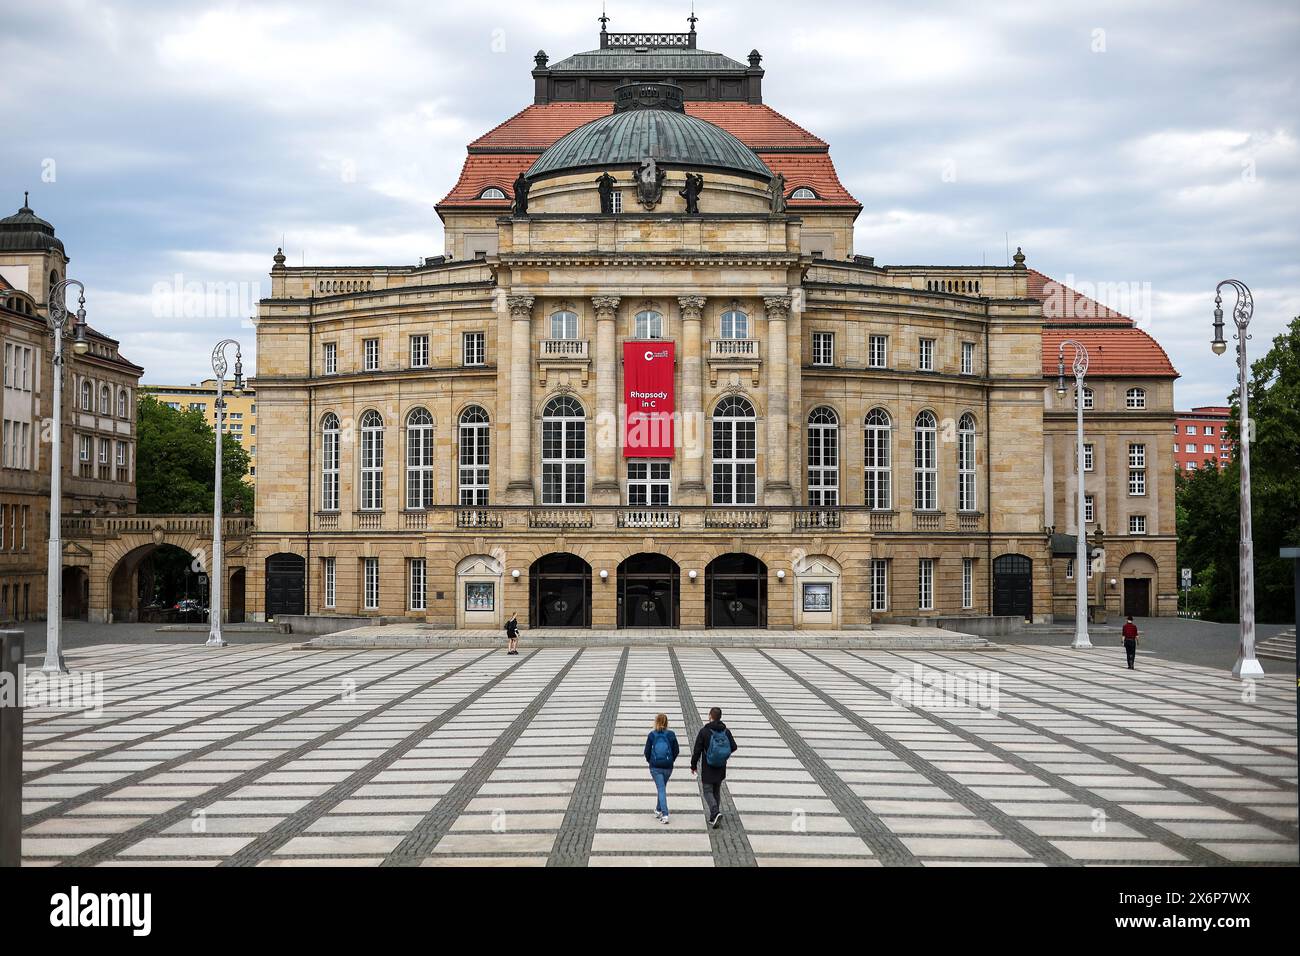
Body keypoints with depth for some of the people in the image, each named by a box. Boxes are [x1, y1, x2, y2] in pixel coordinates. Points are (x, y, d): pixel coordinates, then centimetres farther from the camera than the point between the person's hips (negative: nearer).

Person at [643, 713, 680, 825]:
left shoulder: (652, 735, -7)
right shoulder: (671, 735, -4)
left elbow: (647, 751, -4)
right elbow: (676, 750, 0)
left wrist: (649, 761, 13)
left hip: (655, 766, -2)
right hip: (668, 767, 2)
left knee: (661, 789, -2)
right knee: (662, 788, 22)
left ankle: (665, 815, -14)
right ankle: (658, 810, 36)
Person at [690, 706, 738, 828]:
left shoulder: (704, 731, -12)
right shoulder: (726, 731, -1)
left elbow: (697, 750, -11)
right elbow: (733, 747, 1)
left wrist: (693, 765, 0)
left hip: (708, 769, -4)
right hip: (721, 769, 4)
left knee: (708, 791, 2)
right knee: (717, 791, 16)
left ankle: (716, 813, -20)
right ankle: (713, 818, 19)